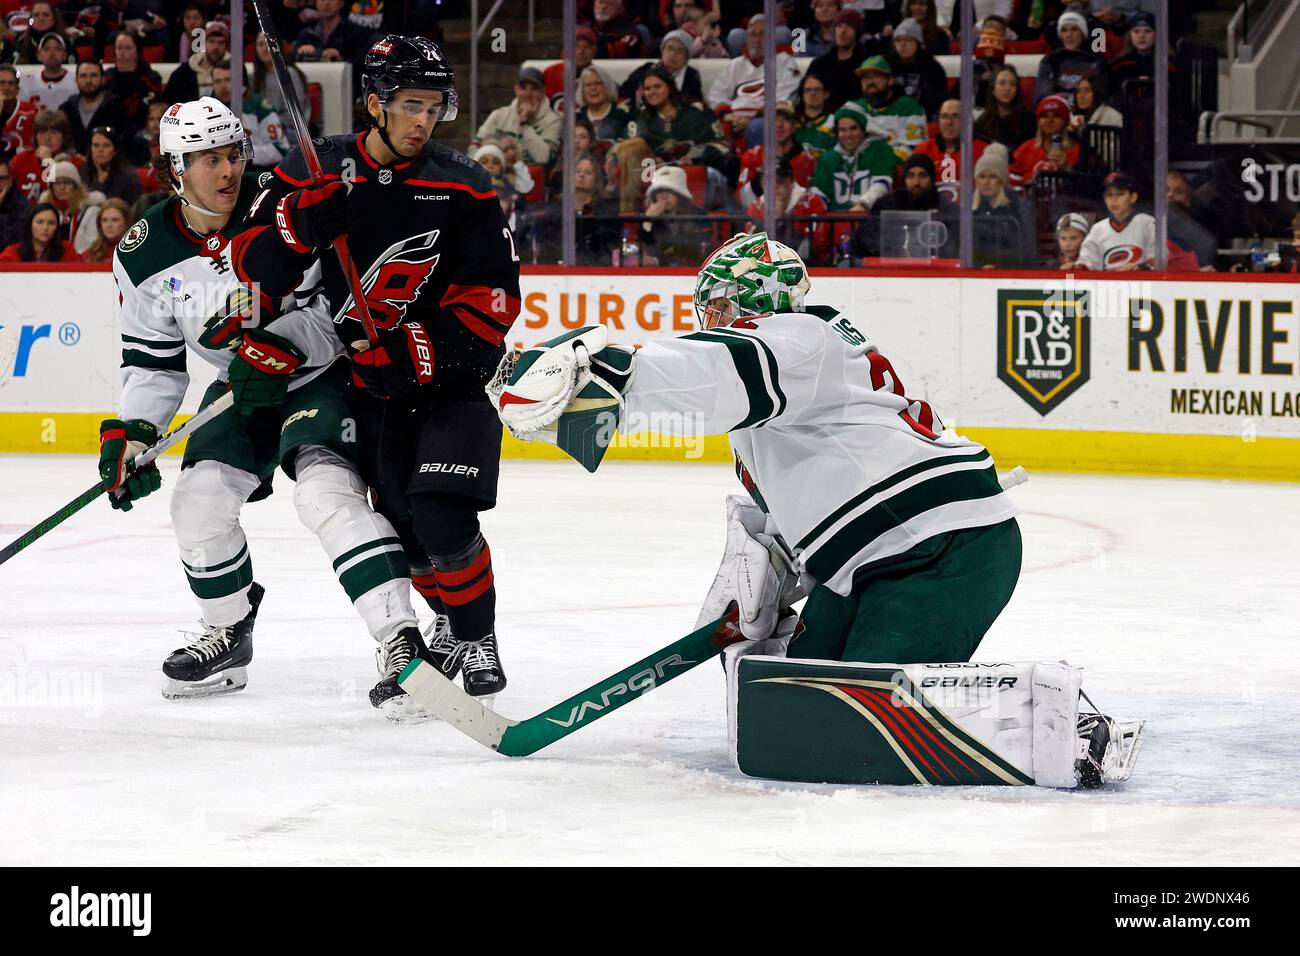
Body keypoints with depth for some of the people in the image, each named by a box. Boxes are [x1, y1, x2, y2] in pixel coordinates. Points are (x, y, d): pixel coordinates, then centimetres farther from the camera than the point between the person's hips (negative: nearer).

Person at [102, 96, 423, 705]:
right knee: (199, 500, -8)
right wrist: (128, 432, -8)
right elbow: (152, 361, 5)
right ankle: (228, 635, 18)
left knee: (325, 490, -27)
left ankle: (400, 642, -33)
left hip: (323, 374, -5)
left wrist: (282, 345, -35)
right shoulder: (145, 256, -6)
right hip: (242, 390, 6)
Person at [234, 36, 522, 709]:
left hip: (451, 375, -3)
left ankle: (475, 638, 1)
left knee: (441, 514, -18)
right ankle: (449, 626, 28)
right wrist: (303, 216, -25)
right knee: (400, 518, 4)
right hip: (367, 377, 3)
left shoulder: (463, 189, -9)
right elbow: (258, 265, -5)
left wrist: (424, 351, -22)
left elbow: (493, 294, -10)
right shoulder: (314, 171, -3)